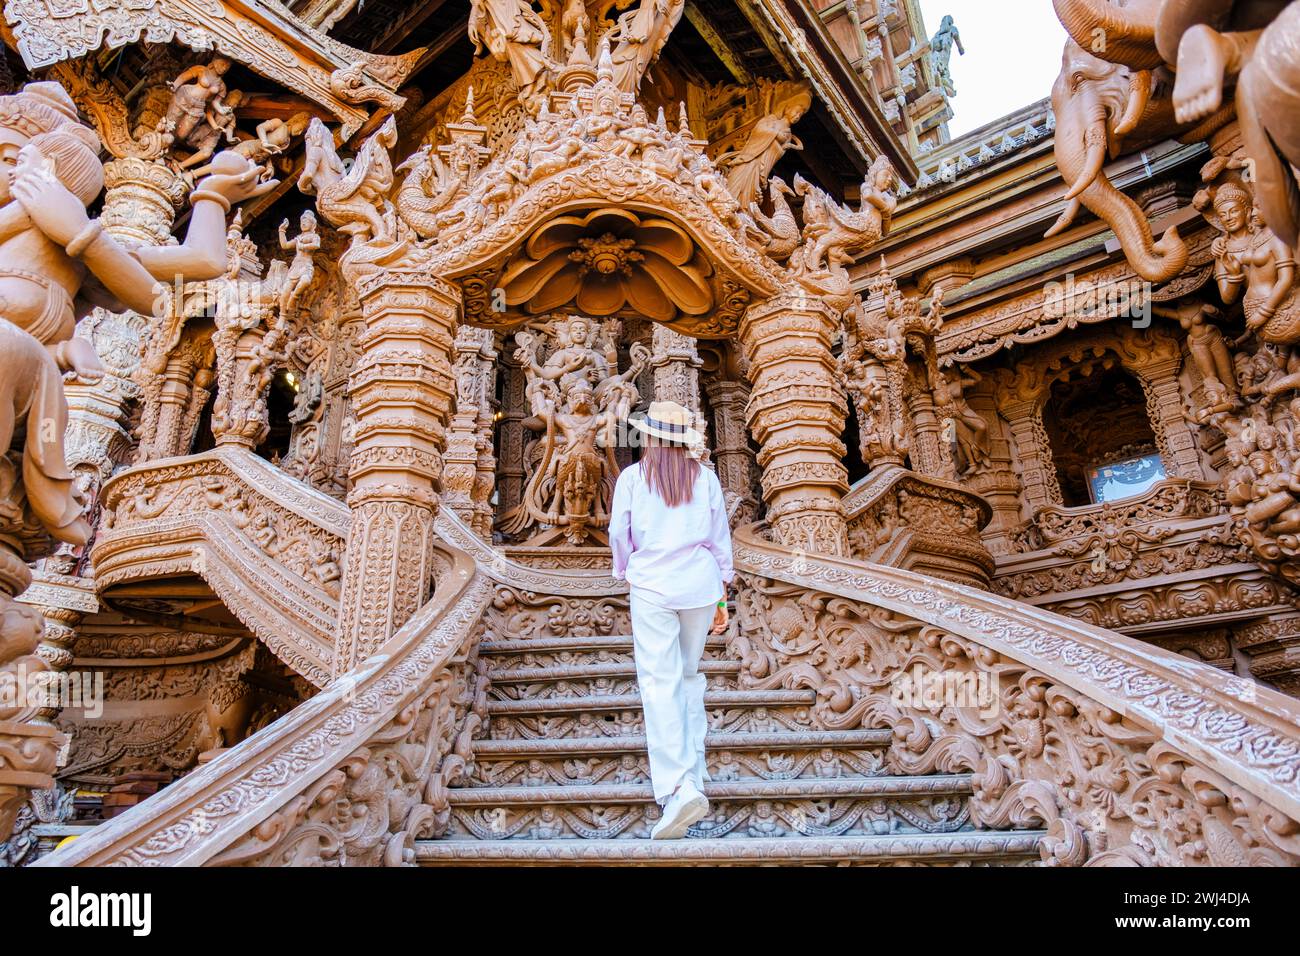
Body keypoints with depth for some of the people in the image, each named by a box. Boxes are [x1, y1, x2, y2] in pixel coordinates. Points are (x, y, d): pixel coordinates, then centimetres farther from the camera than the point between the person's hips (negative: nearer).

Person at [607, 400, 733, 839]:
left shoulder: (632, 477, 1)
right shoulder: (705, 477, 7)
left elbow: (619, 534, 5)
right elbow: (720, 537, 8)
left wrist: (625, 573, 24)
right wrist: (721, 594, 16)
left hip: (652, 585, -3)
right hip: (700, 584, 3)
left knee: (660, 683, -6)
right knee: (689, 675, 18)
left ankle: (679, 787, -17)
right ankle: (693, 766, 23)